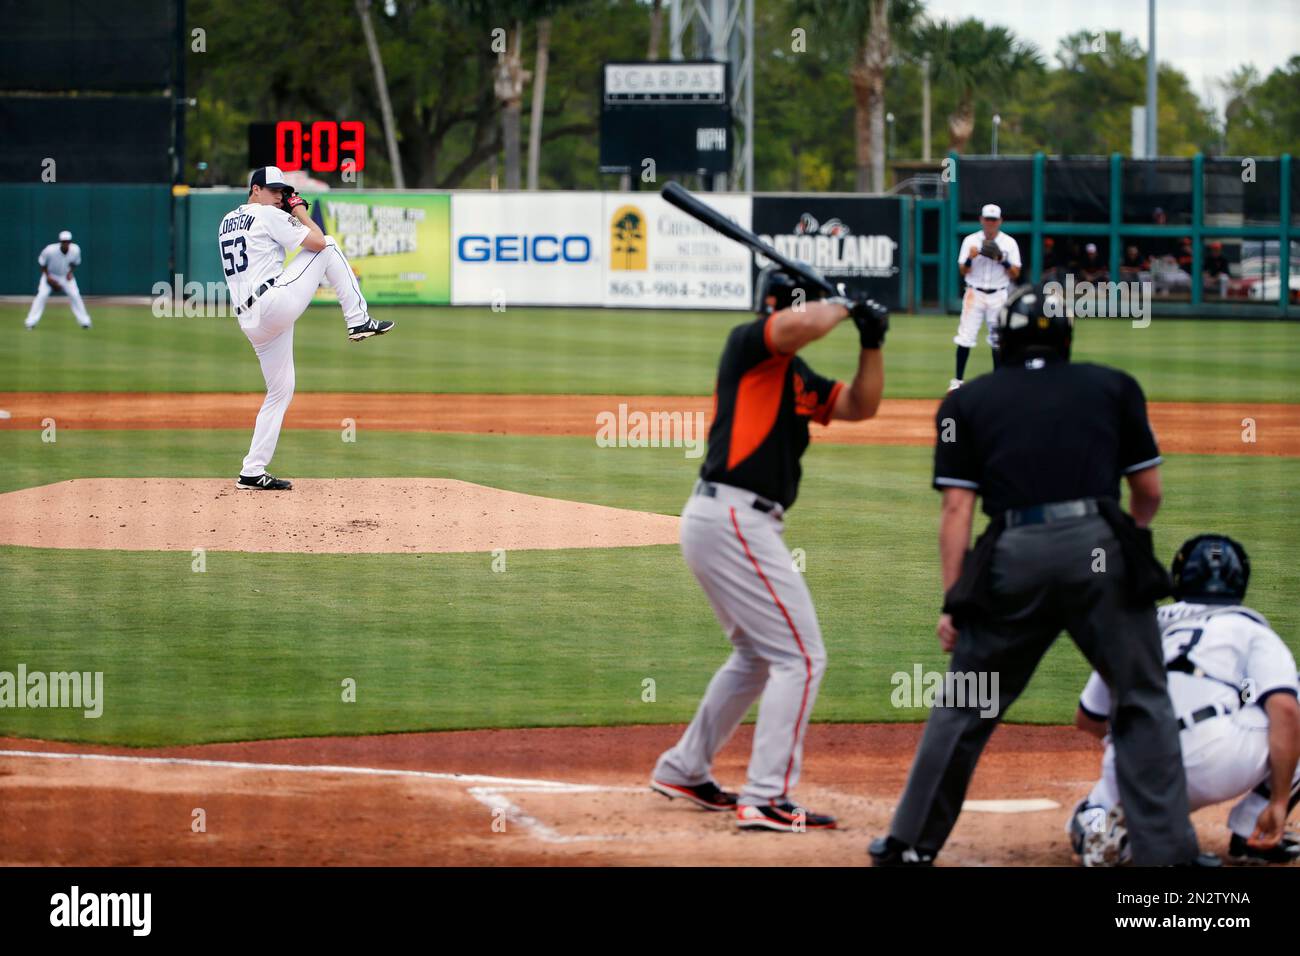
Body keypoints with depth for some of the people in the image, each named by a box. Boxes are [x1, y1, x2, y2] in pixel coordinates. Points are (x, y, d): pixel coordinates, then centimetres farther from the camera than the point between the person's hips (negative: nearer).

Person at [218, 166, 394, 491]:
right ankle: (358, 320, 0)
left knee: (280, 391, 15)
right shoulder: (270, 216, -2)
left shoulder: (227, 221, 22)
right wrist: (300, 209, 10)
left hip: (250, 321, 8)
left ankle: (252, 473, 10)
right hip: (276, 302, -8)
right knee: (329, 246, 4)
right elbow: (316, 241, -7)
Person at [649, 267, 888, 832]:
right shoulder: (748, 345, -8)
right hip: (731, 518, -10)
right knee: (801, 656, -10)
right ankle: (765, 800, -13)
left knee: (758, 655, 25)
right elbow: (801, 325, -28)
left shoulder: (798, 377, 18)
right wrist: (843, 307, -9)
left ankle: (683, 772, 35)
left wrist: (871, 342, 7)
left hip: (723, 524, 10)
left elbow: (860, 405, 21)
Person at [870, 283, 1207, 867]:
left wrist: (953, 601, 6)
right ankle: (1165, 849, -1)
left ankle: (911, 844, 18)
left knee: (964, 707, 13)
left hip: (1014, 557, 1)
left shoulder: (967, 402, 15)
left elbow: (957, 508, 7)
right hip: (1101, 547, -1)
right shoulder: (1113, 387, 16)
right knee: (1143, 702, 7)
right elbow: (1148, 490, 16)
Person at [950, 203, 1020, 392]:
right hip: (975, 293, 0)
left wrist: (1003, 261, -18)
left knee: (998, 340, 3)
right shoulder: (971, 241, 3)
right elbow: (963, 271, 0)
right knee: (965, 337, -6)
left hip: (999, 296, 0)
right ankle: (958, 380, -1)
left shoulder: (1009, 243, 2)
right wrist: (970, 258, -20)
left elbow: (1015, 275, 0)